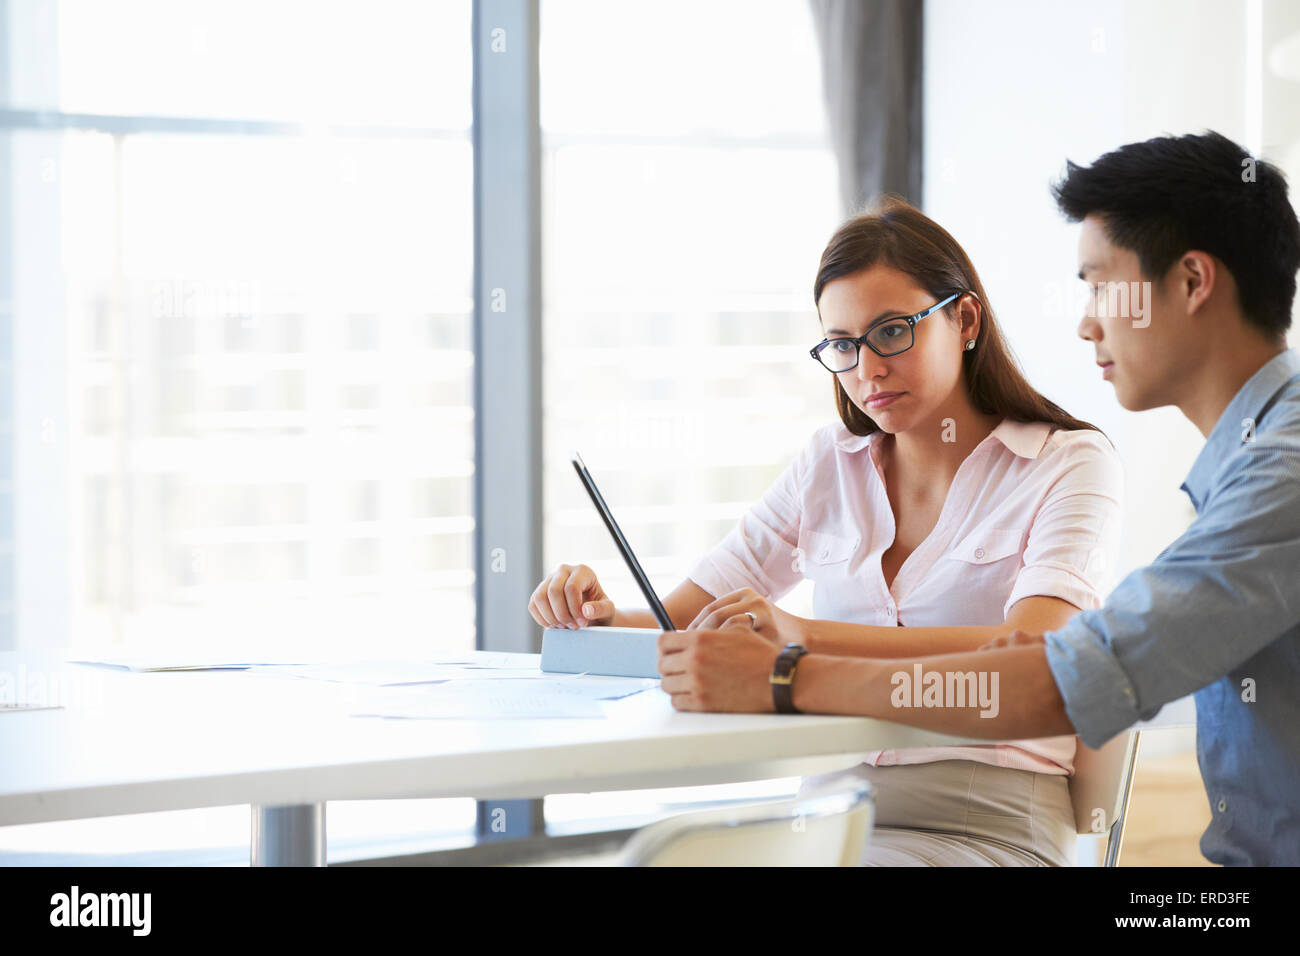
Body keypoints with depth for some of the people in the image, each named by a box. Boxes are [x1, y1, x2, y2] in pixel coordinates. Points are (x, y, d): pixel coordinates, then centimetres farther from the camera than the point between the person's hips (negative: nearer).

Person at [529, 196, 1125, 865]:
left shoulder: (1069, 465, 1)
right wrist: (602, 616, -11)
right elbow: (680, 627, 14)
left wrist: (807, 635, -30)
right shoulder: (829, 465, 17)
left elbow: (1030, 652, -19)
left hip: (985, 828, -4)